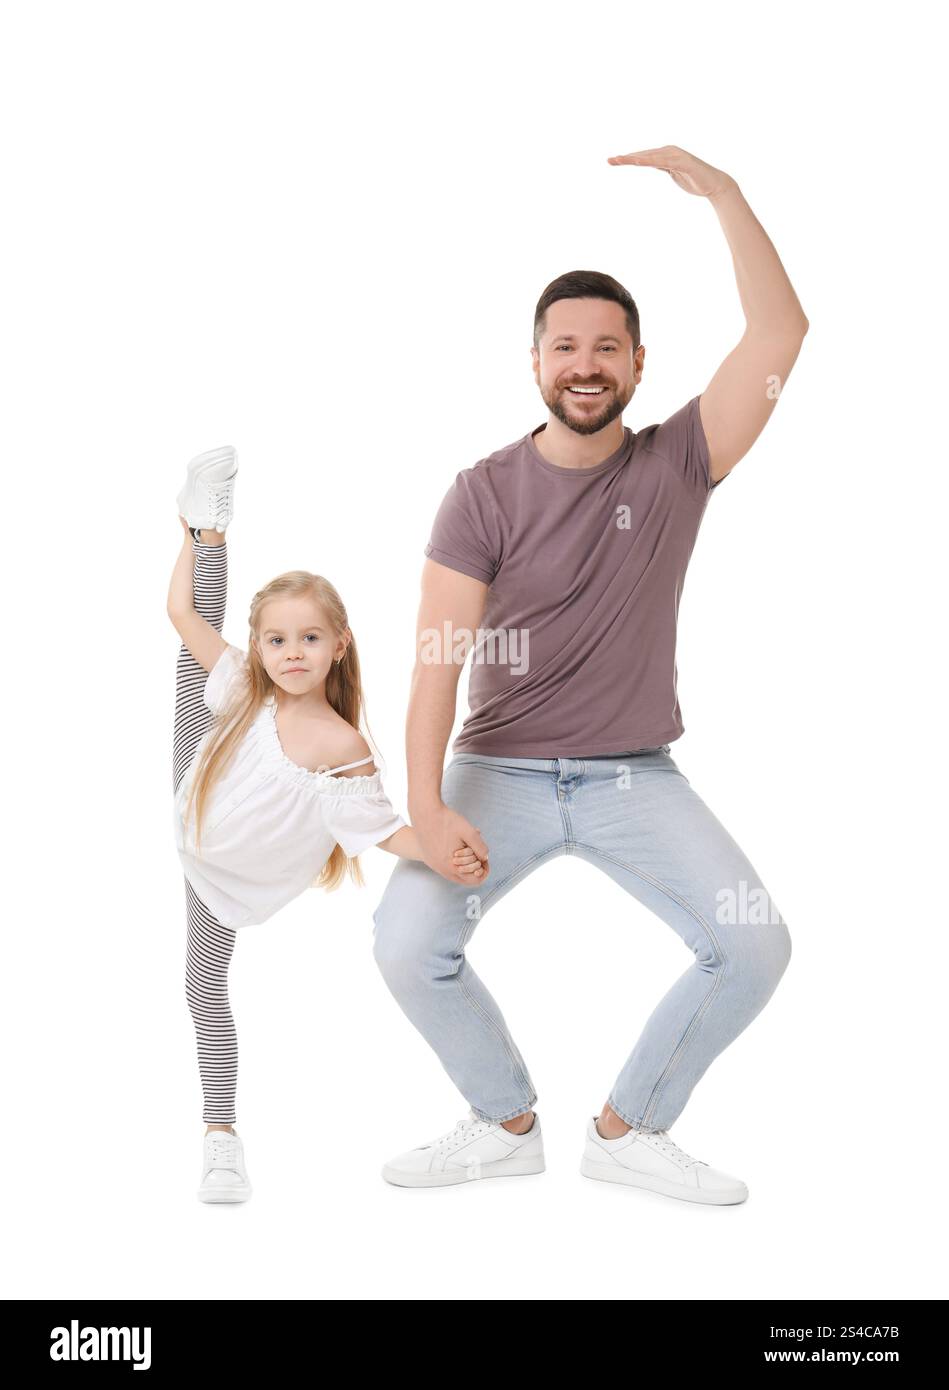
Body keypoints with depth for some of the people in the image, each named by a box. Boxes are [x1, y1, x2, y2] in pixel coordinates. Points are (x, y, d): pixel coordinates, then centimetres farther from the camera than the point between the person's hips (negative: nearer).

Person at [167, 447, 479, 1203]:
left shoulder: (340, 748, -33)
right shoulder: (244, 686, -22)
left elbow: (386, 830, -30)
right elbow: (184, 614, -13)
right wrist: (196, 537, -4)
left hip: (234, 877, -3)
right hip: (194, 827, 4)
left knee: (206, 987, -1)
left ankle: (222, 1135, 14)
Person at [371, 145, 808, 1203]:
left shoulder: (676, 465, 0)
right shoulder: (484, 493, -3)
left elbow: (779, 336, -11)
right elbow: (439, 655, -11)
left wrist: (722, 193, -18)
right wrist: (427, 805, -22)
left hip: (636, 777, 1)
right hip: (501, 771, -1)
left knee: (754, 947, -16)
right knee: (406, 943, -21)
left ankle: (626, 1130, 8)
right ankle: (506, 1124, 7)